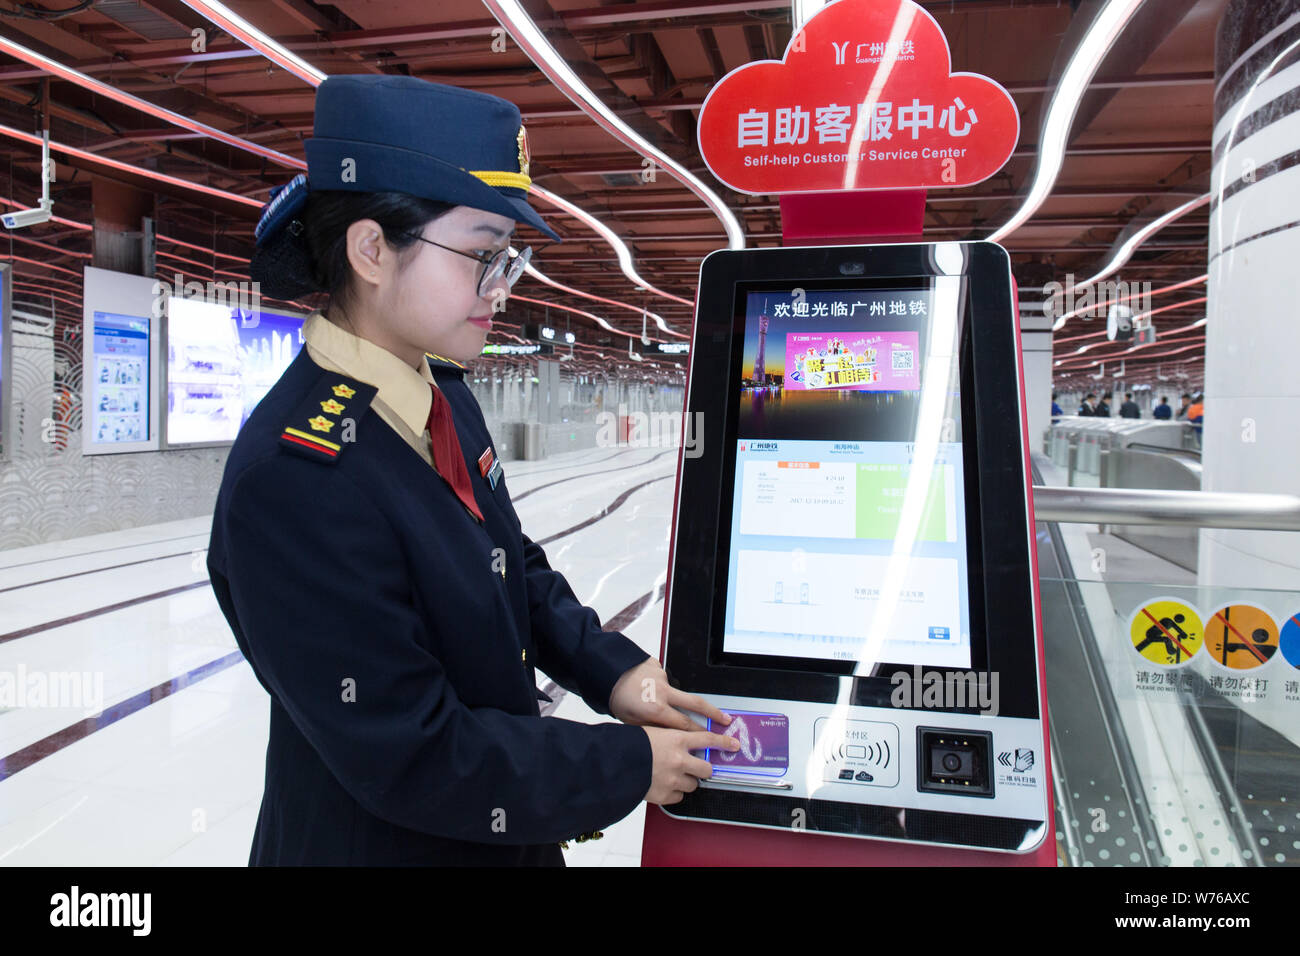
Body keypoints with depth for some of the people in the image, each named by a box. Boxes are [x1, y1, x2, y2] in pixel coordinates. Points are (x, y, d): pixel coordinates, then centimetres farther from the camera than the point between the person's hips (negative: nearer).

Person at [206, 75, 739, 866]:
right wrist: (628, 765, -18)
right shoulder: (293, 478, -30)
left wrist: (610, 669, -5)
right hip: (377, 840, -7)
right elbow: (412, 760, -27)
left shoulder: (442, 393, -3)